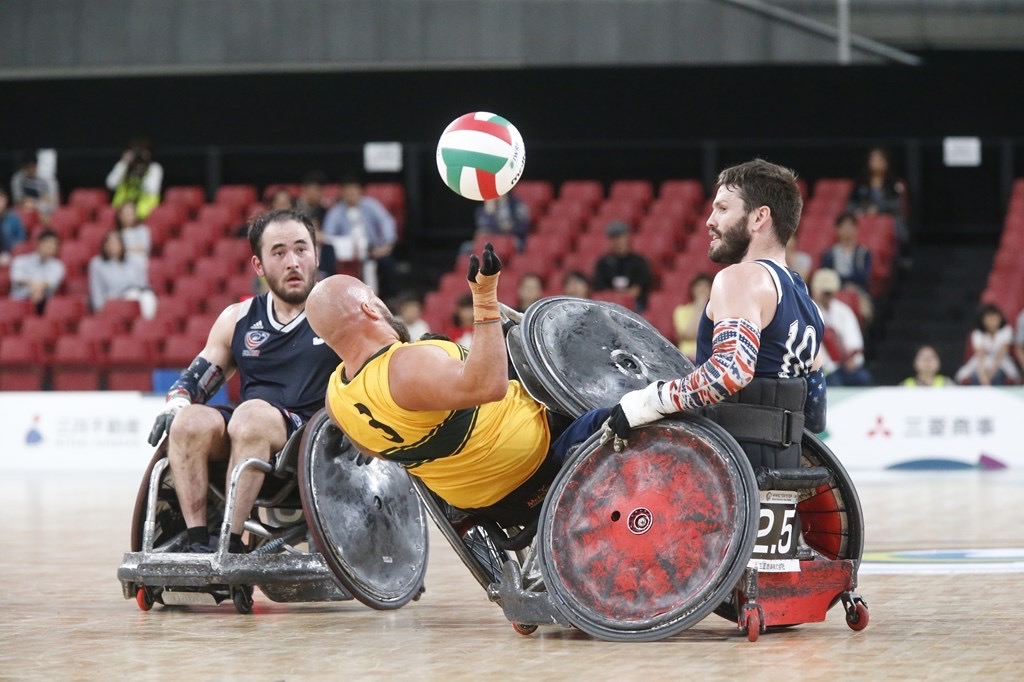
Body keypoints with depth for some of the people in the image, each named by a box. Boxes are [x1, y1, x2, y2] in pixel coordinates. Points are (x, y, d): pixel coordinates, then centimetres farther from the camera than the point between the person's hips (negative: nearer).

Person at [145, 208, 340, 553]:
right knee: (190, 422, -25)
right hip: (246, 438, 4)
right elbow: (194, 380, 21)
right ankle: (196, 541, -29)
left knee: (251, 415, -34)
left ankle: (230, 543, -37)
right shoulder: (238, 320, 18)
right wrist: (174, 407, -1)